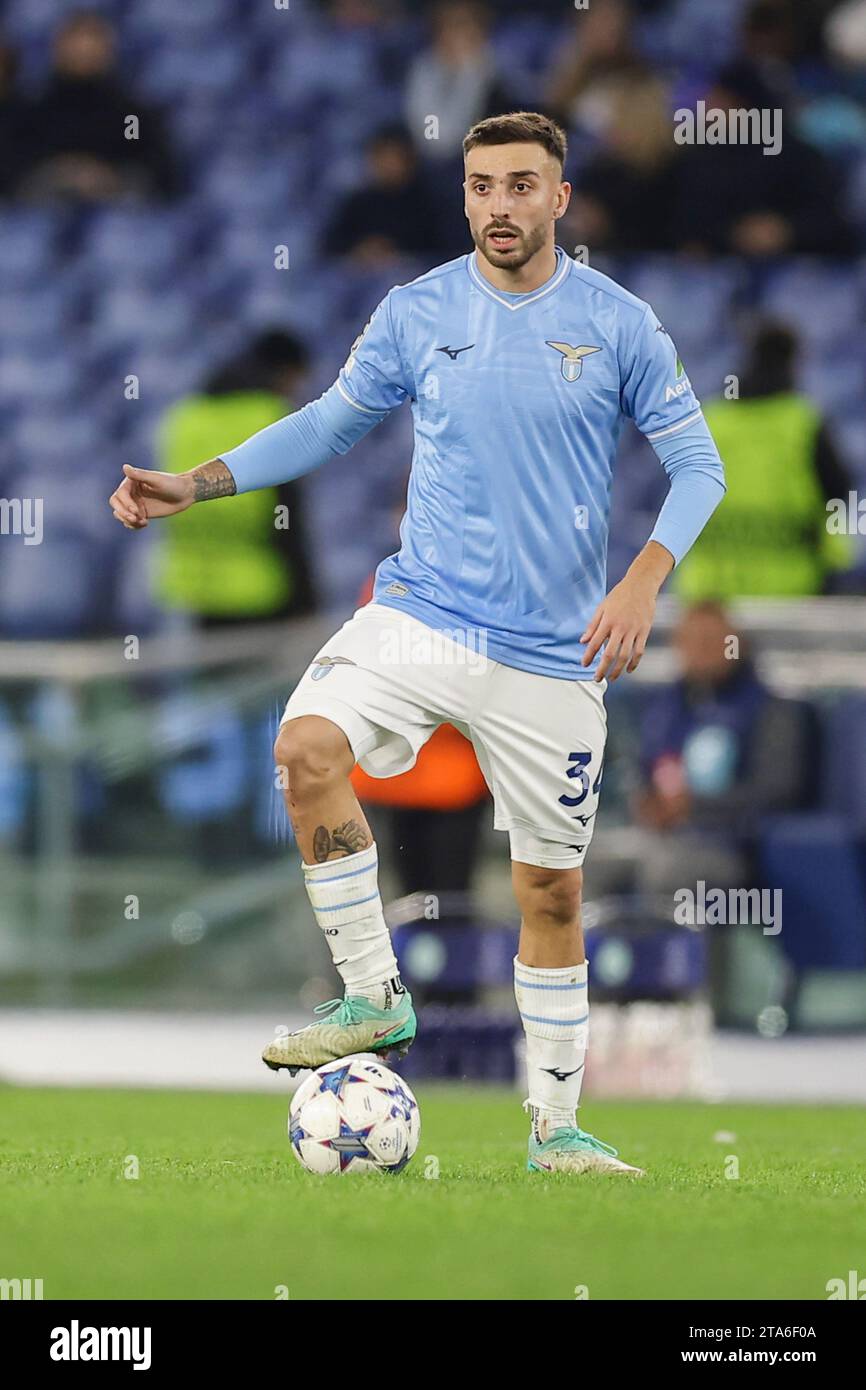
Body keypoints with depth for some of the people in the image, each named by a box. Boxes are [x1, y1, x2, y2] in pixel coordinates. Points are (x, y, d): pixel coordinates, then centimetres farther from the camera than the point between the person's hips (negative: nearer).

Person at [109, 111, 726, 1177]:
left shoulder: (619, 324, -2)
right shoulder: (415, 313, 3)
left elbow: (696, 463, 1)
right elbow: (332, 422, 16)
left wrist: (643, 582, -14)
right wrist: (193, 487, 7)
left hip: (553, 650, -1)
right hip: (422, 610, 1)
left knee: (551, 889, 5)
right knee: (309, 746, -28)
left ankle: (557, 1128, 19)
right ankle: (373, 997, -16)